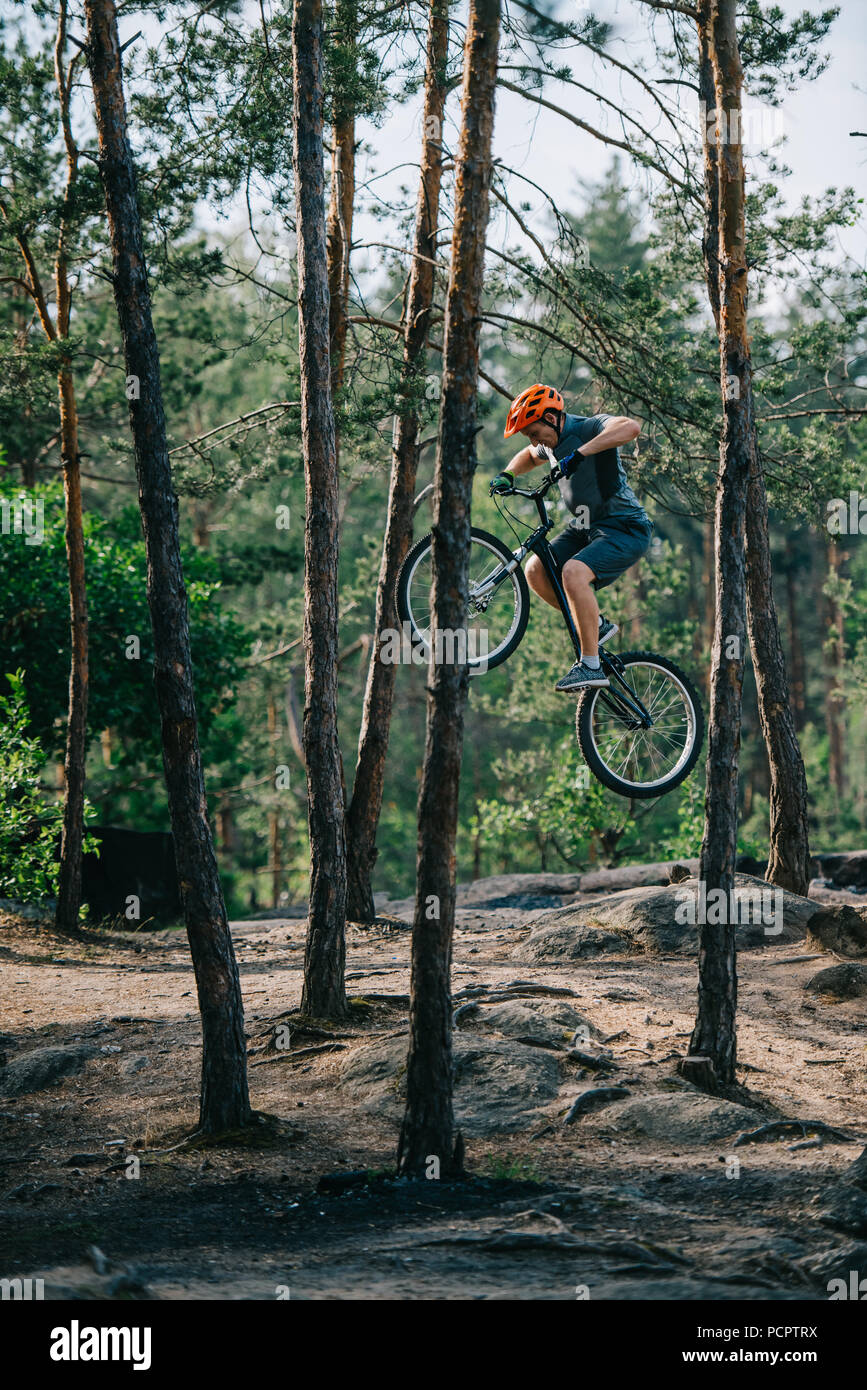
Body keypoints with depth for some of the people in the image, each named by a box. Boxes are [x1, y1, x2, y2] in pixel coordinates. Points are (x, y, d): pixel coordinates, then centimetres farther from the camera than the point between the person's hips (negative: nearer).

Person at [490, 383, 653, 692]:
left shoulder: (590, 428, -17)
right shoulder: (553, 441, 7)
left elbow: (631, 427, -40)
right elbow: (529, 457, 31)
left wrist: (581, 452, -45)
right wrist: (507, 475, 11)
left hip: (625, 529, -9)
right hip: (584, 528, 9)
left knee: (573, 571, -30)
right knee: (536, 569, -8)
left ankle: (591, 666, -24)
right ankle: (596, 625, 9)